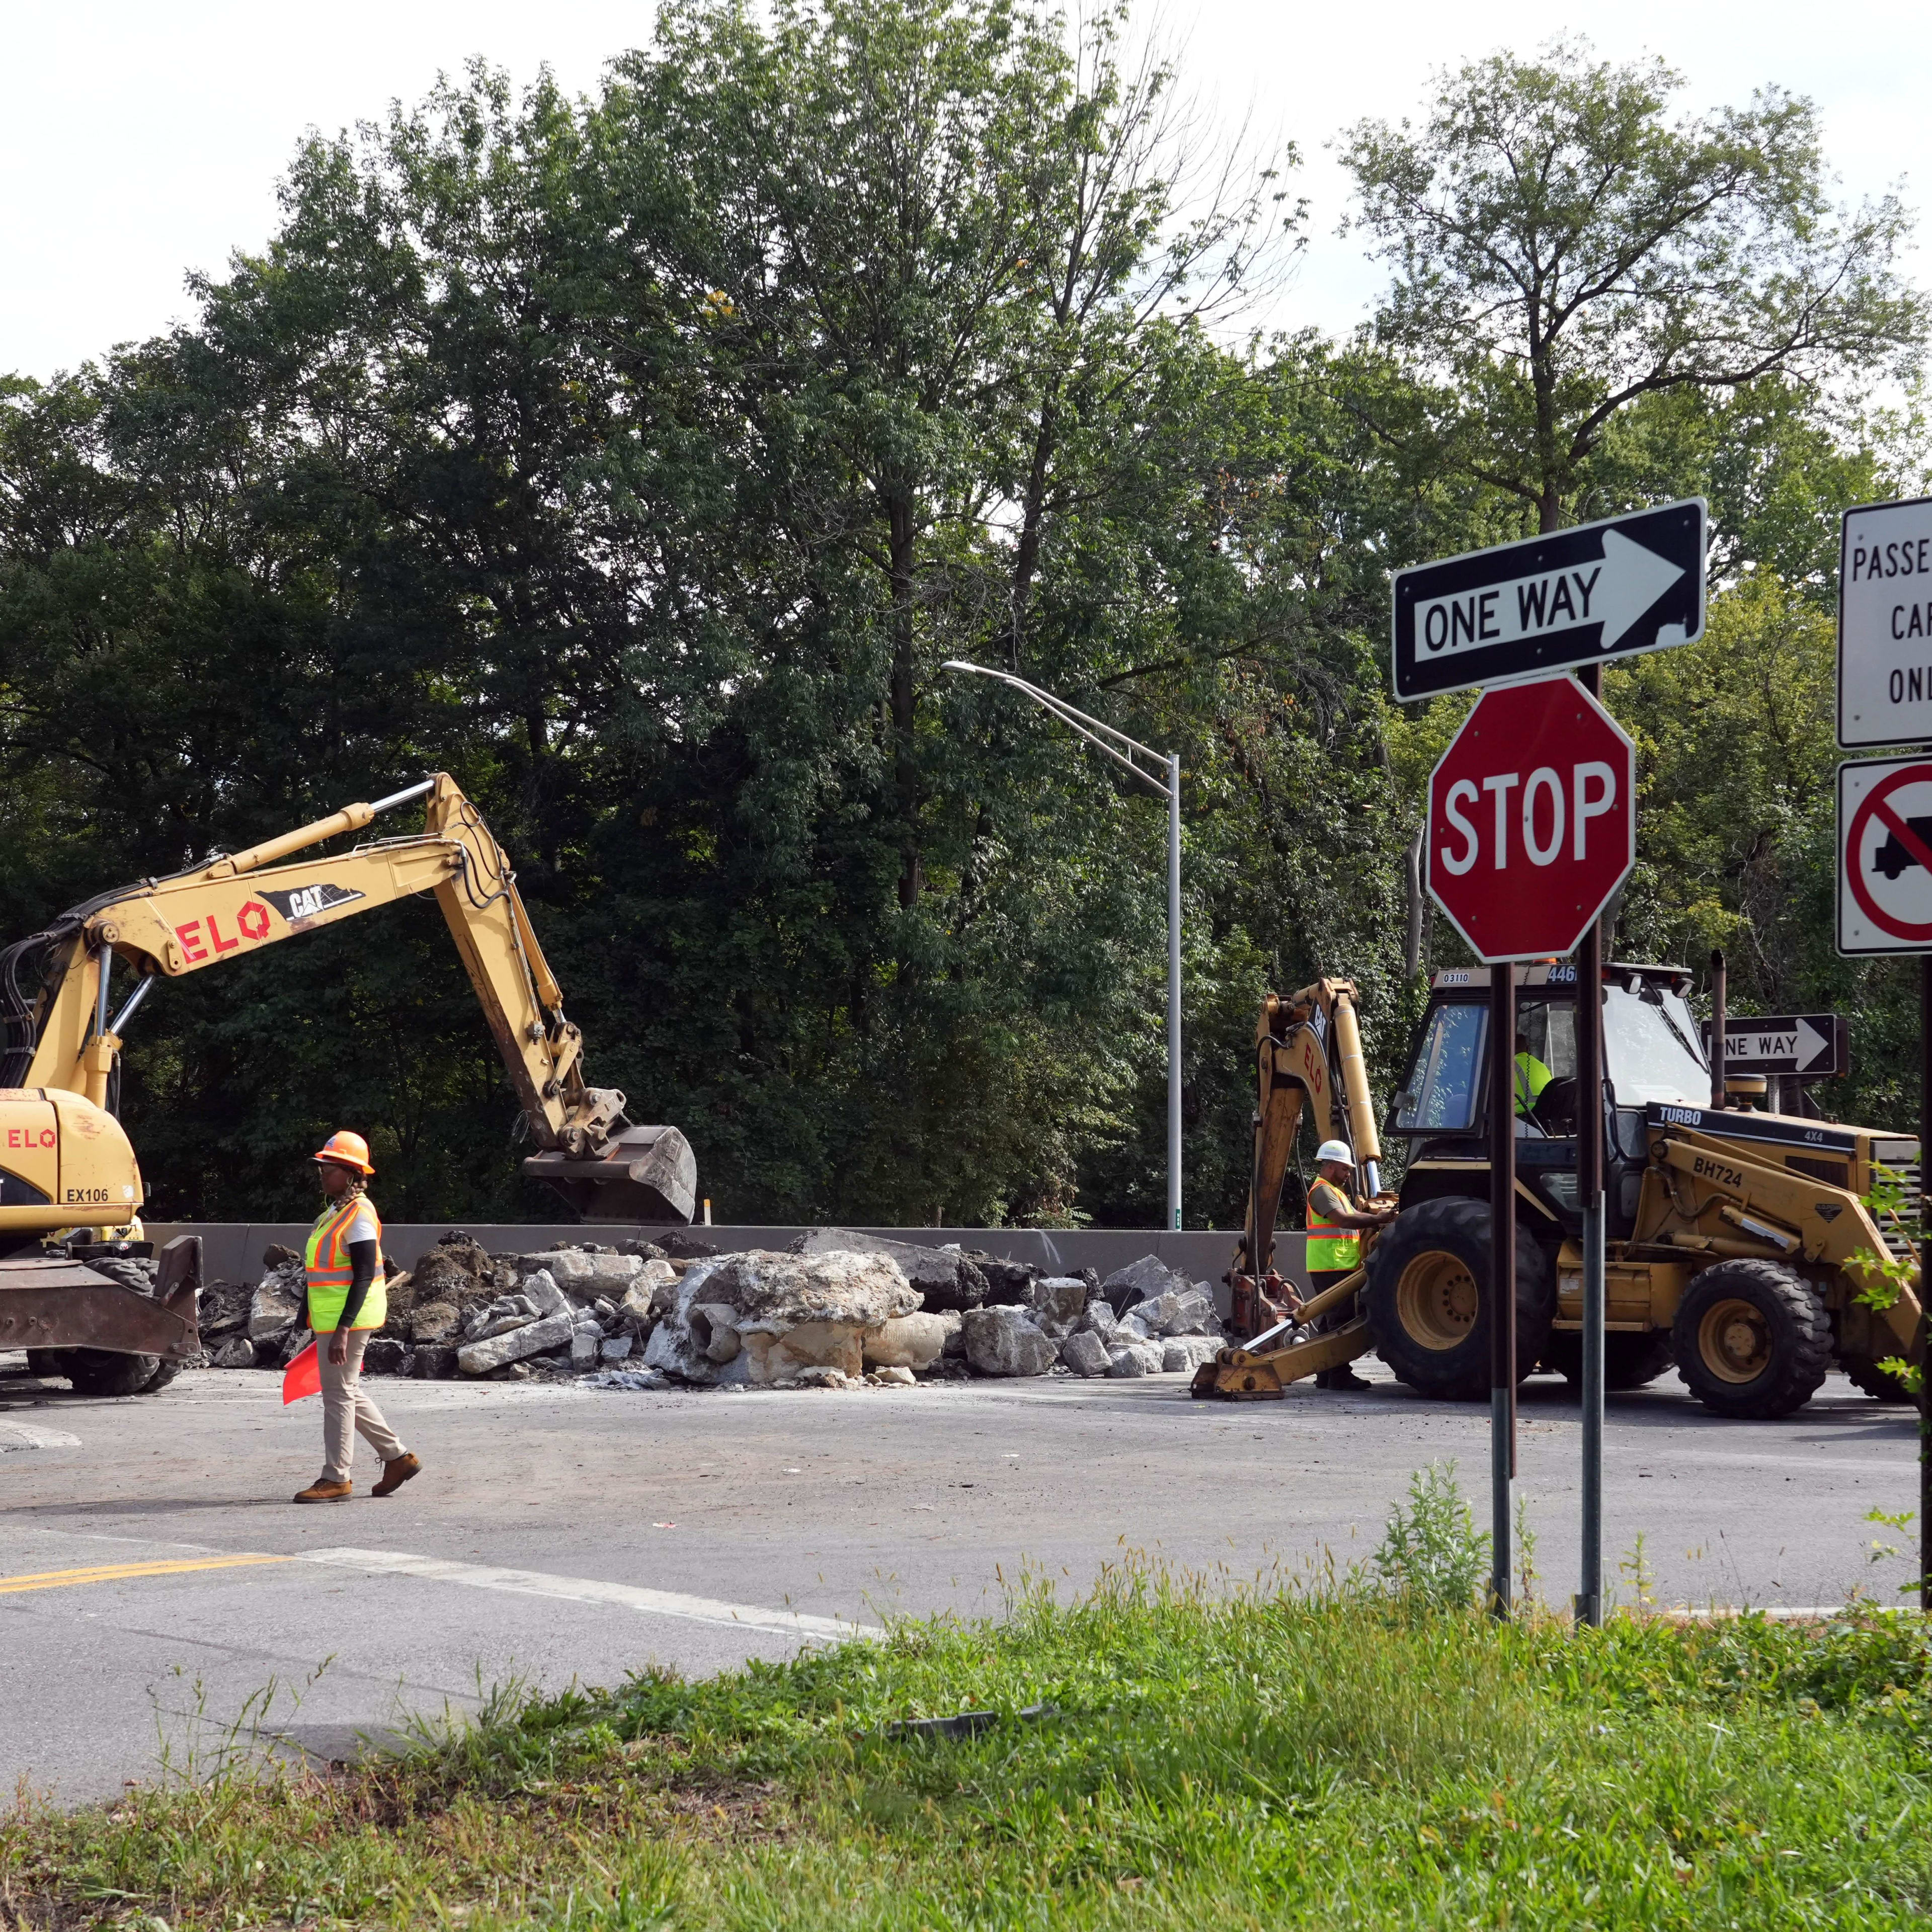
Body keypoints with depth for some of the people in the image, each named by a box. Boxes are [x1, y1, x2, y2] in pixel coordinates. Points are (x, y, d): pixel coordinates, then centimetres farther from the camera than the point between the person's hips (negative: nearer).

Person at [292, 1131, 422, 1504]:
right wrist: (325, 1327, 23)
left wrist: (343, 1329, -26)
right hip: (332, 1320, 10)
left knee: (339, 1394, -5)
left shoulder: (359, 1215, -16)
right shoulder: (335, 1211, 15)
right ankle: (397, 1457, 23)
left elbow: (363, 1278, -21)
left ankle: (336, 1479, 1)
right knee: (350, 1393, 16)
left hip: (348, 1320, -10)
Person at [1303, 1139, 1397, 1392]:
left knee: (1330, 1321, 12)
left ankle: (1325, 1375, 16)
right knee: (1340, 1320, -11)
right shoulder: (1322, 1190, -11)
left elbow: (1354, 1215, 18)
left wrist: (1380, 1218, 2)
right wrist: (1378, 1219, -22)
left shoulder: (1336, 1191, 24)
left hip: (1340, 1266, 11)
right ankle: (1339, 1376, -11)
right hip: (1332, 1266, -11)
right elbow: (1344, 1219, -23)